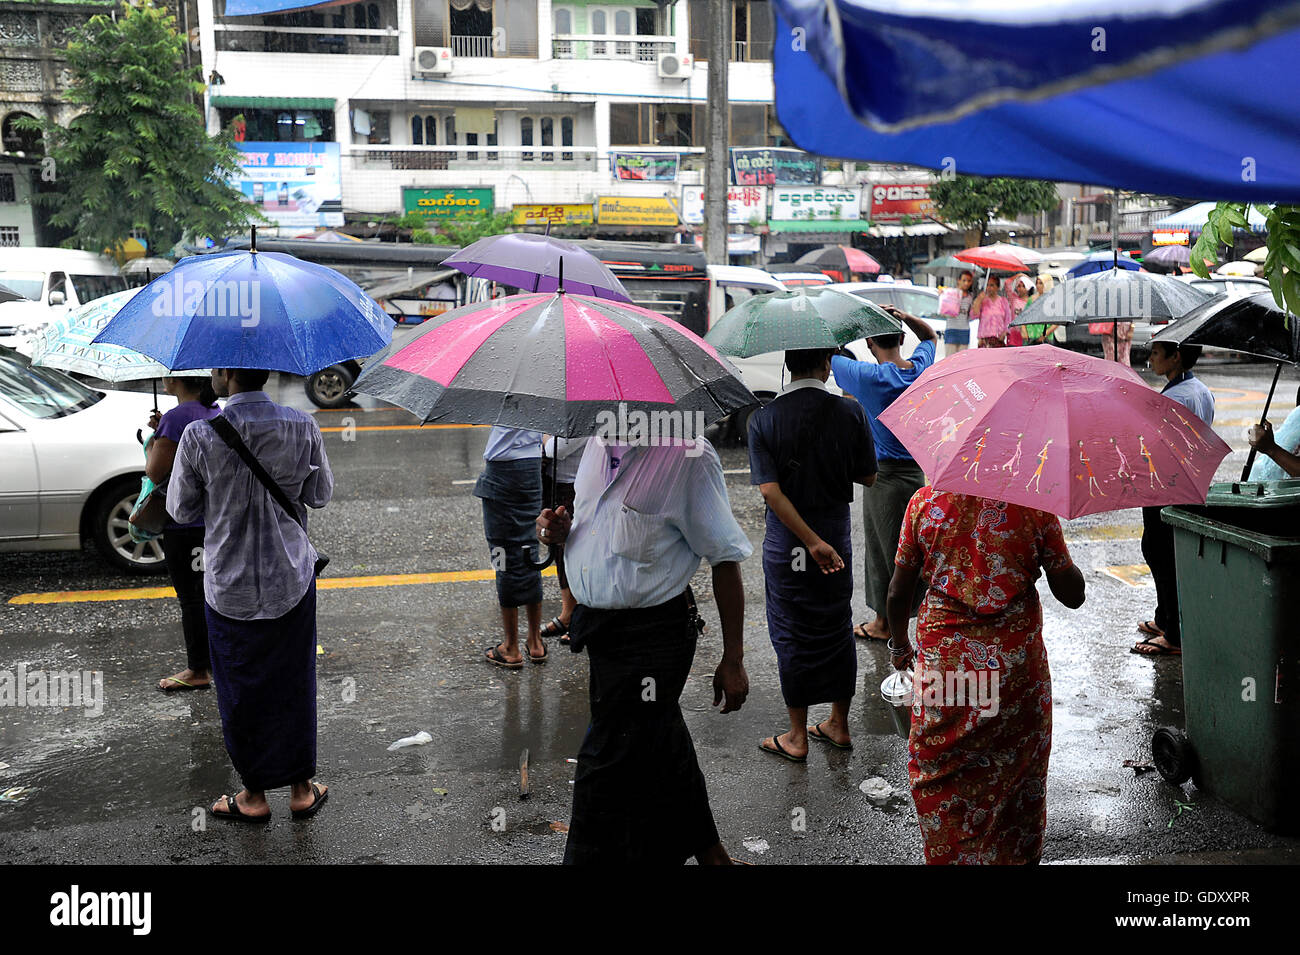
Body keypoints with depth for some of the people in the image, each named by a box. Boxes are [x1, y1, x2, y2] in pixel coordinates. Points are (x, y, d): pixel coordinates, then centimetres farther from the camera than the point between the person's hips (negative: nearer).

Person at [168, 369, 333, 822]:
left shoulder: (199, 436, -17)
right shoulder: (302, 427, -11)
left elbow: (181, 510, -5)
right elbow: (321, 495, 1)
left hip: (229, 589, -2)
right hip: (292, 581, 2)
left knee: (240, 691, 15)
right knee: (295, 685, 16)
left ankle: (254, 796, 28)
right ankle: (301, 790, 28)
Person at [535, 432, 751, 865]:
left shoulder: (689, 456, -19)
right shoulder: (599, 441, 4)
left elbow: (725, 559, -14)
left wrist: (732, 661, -12)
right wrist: (559, 526, -2)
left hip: (653, 634, -8)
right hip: (599, 626, 8)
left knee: (608, 773, -3)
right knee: (659, 749, 22)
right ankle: (706, 849, 43)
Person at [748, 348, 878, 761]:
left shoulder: (763, 419, -10)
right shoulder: (850, 412, -8)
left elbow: (770, 490, -18)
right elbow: (867, 477, 0)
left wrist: (812, 541, -18)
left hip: (786, 544, -1)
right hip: (837, 535, 2)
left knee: (791, 635, 9)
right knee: (837, 629, 16)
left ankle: (797, 737, 19)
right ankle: (839, 725, 29)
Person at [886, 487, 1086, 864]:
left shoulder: (924, 501, -8)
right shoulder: (1034, 506, -11)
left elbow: (898, 593, -2)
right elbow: (1073, 595, -4)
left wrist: (898, 645, 16)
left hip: (943, 661, 0)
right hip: (1015, 662, 0)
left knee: (938, 770, 18)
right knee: (1018, 763, 22)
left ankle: (948, 854, 30)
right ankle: (1019, 853, 40)